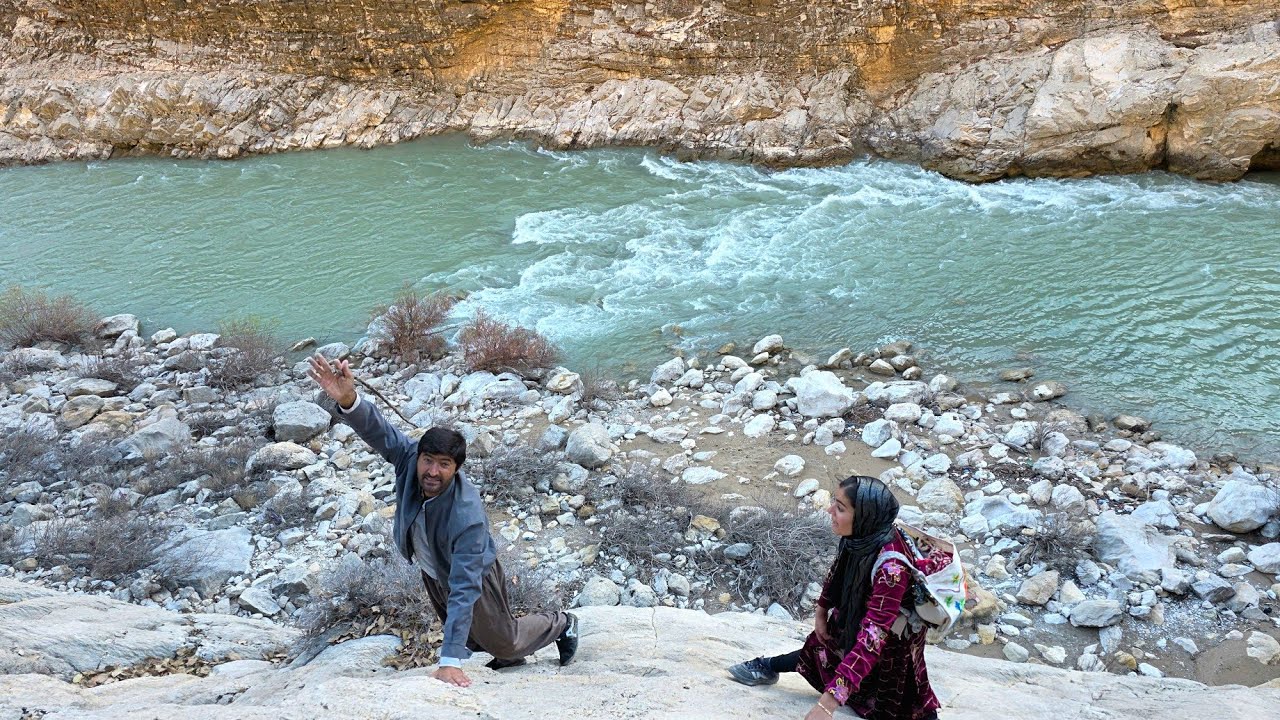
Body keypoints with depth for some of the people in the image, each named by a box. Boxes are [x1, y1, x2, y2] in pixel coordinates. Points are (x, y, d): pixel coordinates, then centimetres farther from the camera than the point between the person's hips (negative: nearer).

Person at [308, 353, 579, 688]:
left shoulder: (468, 516, -42)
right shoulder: (409, 458, -29)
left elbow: (463, 590, -42)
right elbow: (378, 431, -43)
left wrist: (451, 661, -44)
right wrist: (348, 400, -66)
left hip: (472, 576, -6)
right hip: (432, 572, 6)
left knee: (504, 640, 16)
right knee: (468, 633, 28)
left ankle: (560, 624, 44)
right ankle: (508, 658, 58)